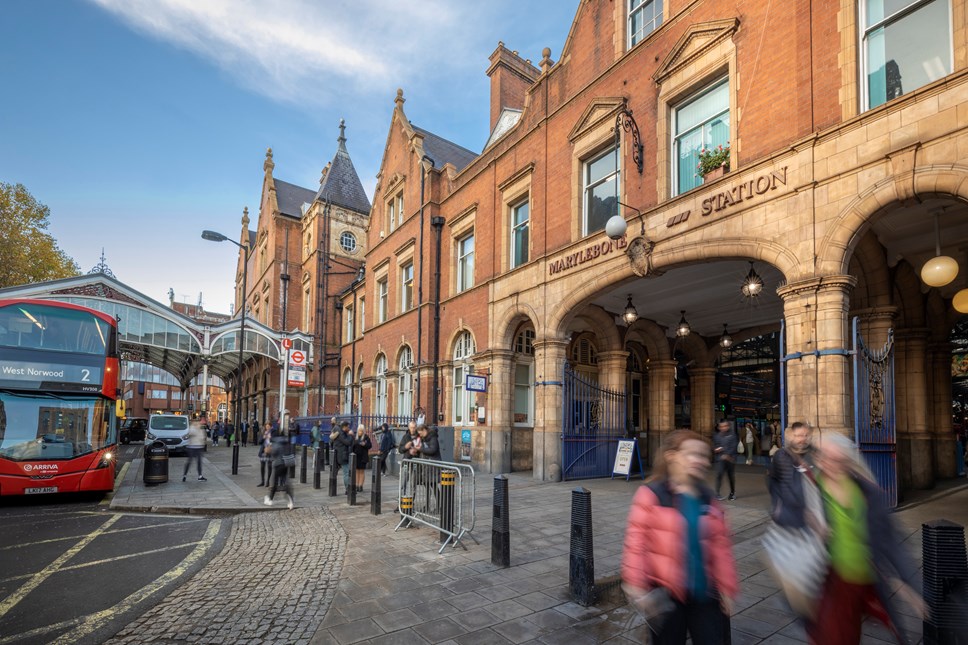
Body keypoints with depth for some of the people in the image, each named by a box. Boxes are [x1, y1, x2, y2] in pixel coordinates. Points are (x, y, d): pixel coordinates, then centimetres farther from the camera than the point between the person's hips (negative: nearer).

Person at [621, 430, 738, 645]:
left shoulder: (707, 498, 5)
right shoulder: (651, 495, -12)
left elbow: (720, 545, 10)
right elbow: (636, 542, -12)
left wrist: (726, 587, 10)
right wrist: (636, 587, -15)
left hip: (704, 592, 5)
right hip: (665, 594, -4)